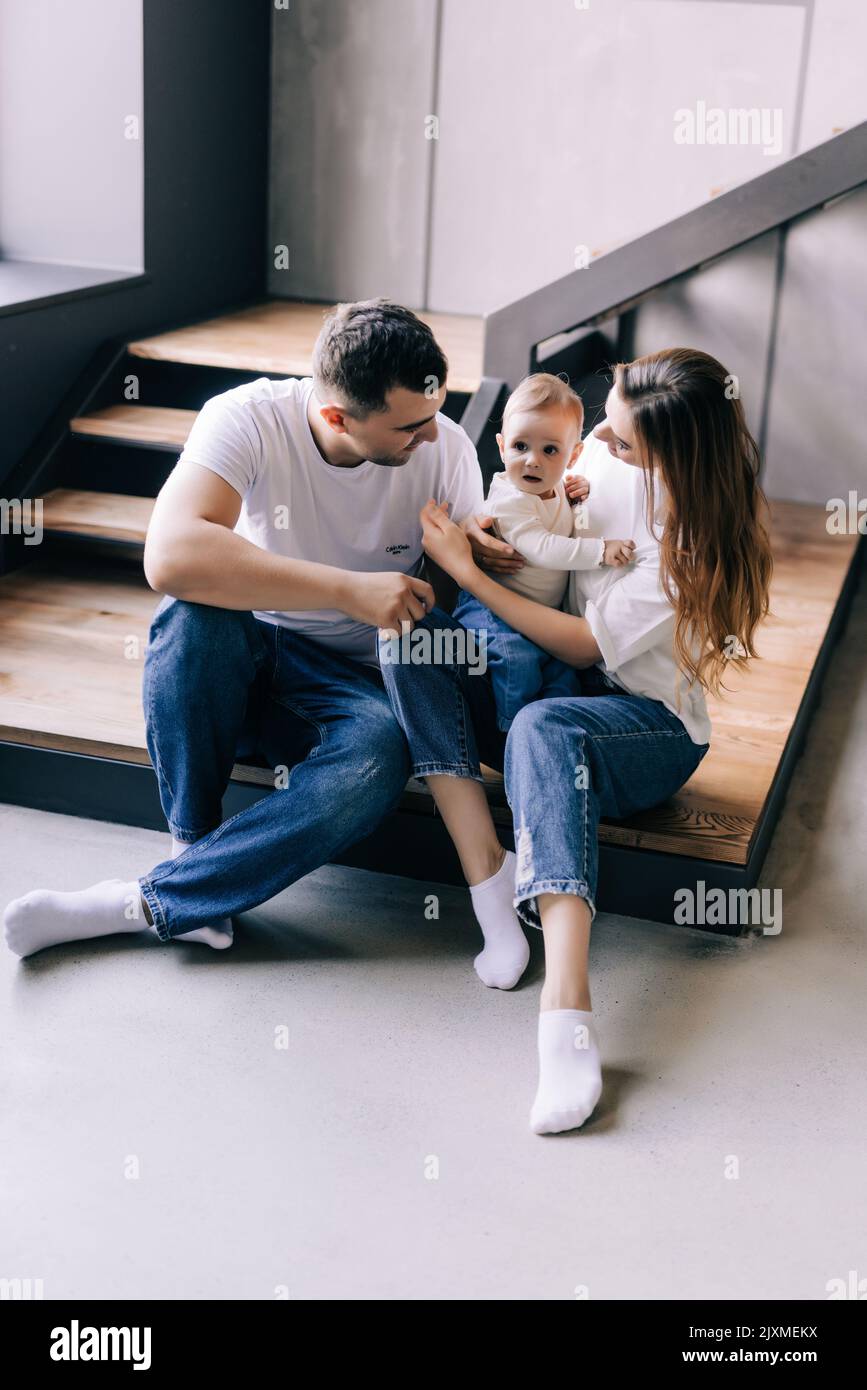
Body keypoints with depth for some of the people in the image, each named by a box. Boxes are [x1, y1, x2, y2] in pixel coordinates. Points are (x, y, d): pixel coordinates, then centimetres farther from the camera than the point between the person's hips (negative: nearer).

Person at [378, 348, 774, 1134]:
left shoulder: (701, 534, -21)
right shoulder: (606, 451, -3)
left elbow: (588, 647, -20)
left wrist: (469, 573, -19)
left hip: (651, 724, -7)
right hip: (533, 676, 7)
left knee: (545, 730, -42)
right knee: (409, 631, -19)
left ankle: (567, 1022, -52)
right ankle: (490, 876, -29)